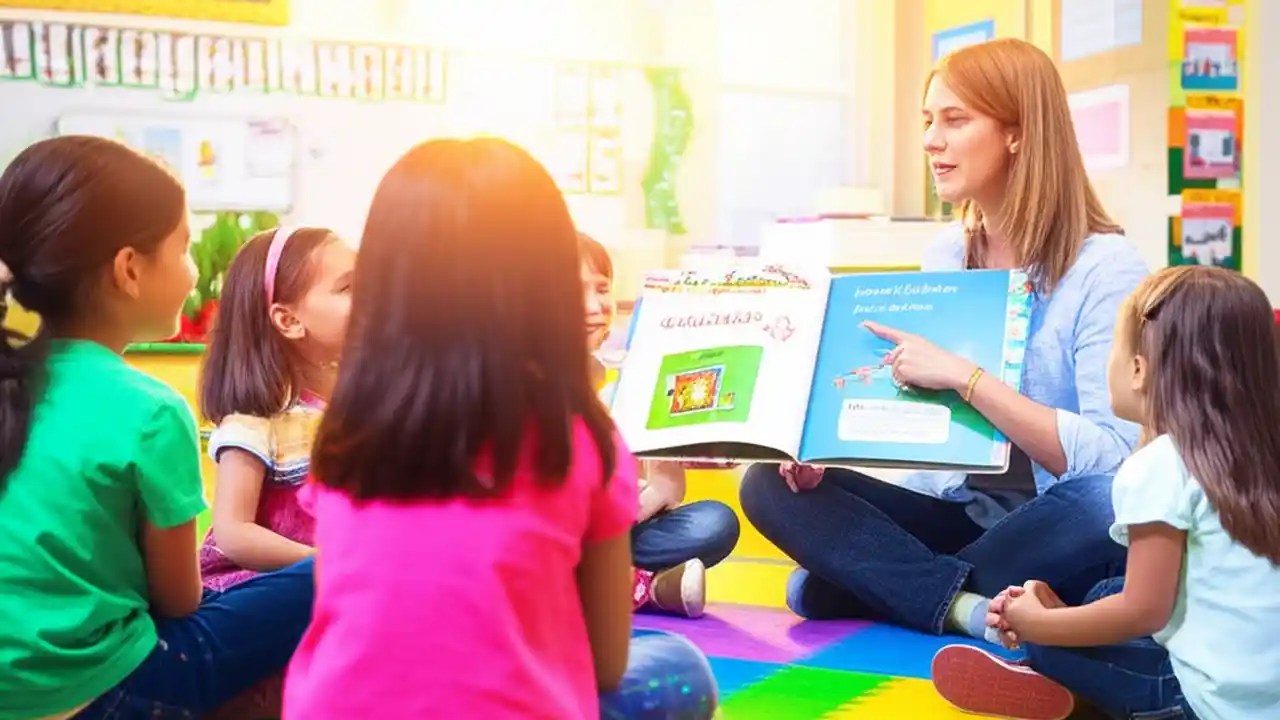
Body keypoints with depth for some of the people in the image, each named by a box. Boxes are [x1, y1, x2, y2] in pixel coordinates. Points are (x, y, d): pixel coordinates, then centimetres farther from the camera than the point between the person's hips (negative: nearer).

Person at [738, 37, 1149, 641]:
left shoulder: (1104, 266, -14)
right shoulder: (944, 256, 4)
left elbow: (1112, 458, -23)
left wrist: (963, 375, -28)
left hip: (1058, 530, -5)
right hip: (956, 511, 5)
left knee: (1110, 503, -38)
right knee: (771, 485, -10)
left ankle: (868, 584, -20)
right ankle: (971, 605, -24)